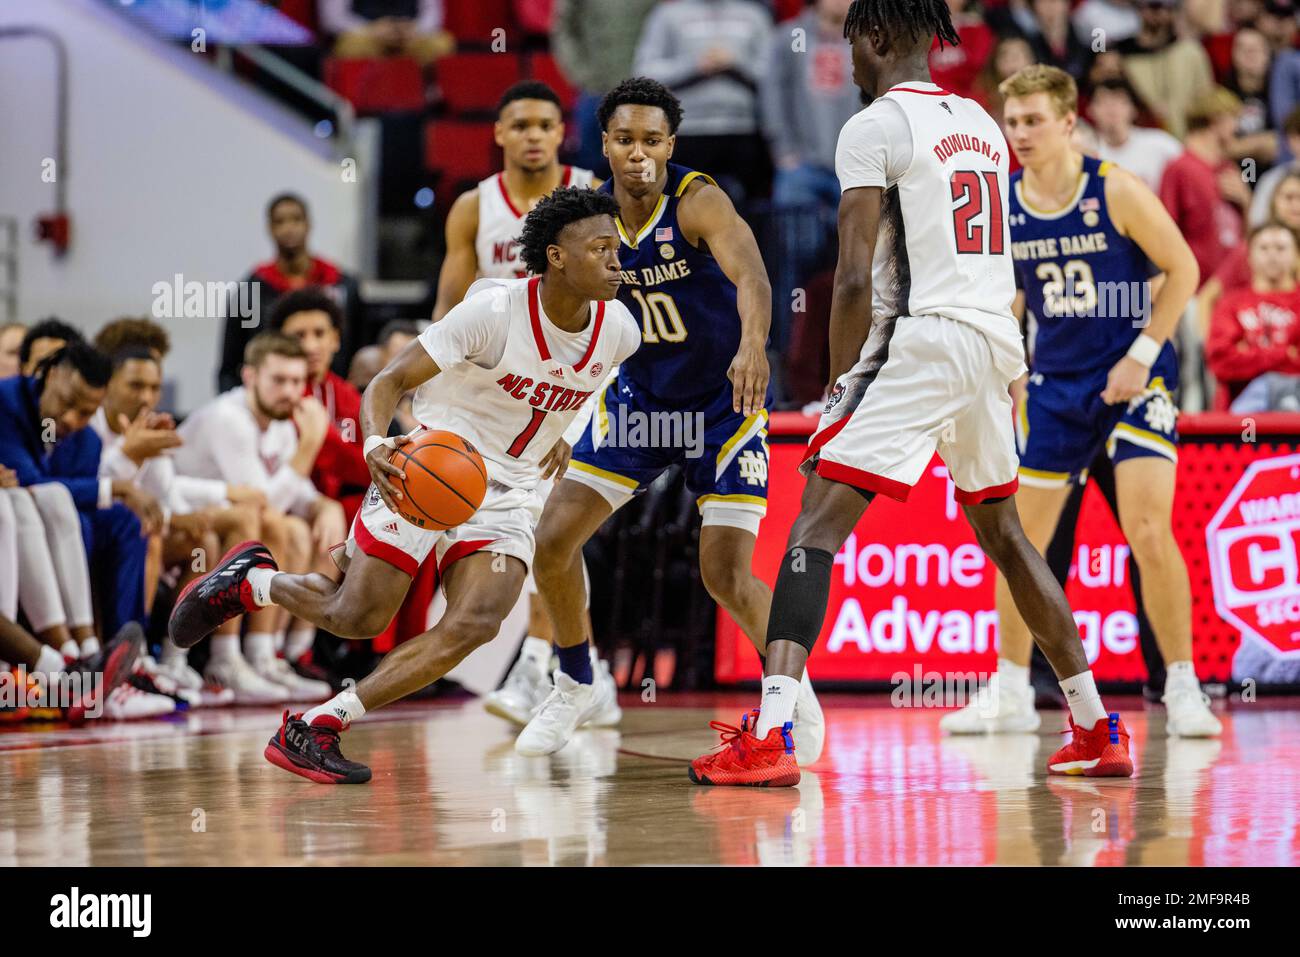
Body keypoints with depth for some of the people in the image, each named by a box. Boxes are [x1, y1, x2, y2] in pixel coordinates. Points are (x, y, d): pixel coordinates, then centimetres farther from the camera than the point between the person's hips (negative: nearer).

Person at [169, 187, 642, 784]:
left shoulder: (619, 332, -4)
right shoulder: (496, 309, -20)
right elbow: (390, 382, -18)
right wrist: (375, 444, -36)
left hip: (508, 495, 5)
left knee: (475, 624, -20)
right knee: (356, 618, -3)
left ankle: (317, 728, -16)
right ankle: (250, 581, 29)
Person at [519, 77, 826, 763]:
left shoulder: (698, 202, -23)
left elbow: (750, 275, -41)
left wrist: (752, 345, -62)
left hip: (722, 401, -5)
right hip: (638, 395, 5)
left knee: (726, 573, -12)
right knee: (554, 537, -5)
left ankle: (795, 692, 15)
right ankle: (575, 686, 18)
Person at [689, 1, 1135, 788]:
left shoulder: (874, 128, -6)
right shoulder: (982, 125, 17)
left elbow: (856, 278, -12)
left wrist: (840, 390, -6)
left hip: (922, 338, -8)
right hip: (997, 339, 8)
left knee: (818, 522, -11)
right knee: (1001, 532, 23)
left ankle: (769, 736, -25)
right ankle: (1100, 730, 27)